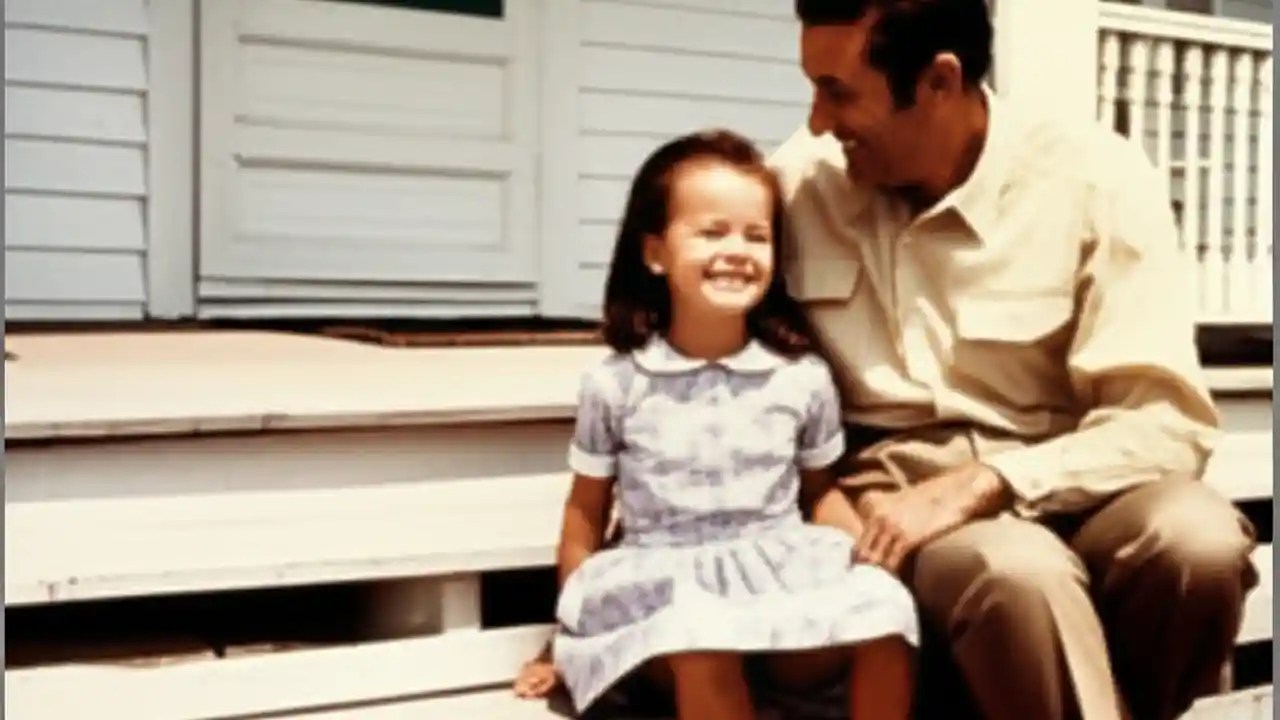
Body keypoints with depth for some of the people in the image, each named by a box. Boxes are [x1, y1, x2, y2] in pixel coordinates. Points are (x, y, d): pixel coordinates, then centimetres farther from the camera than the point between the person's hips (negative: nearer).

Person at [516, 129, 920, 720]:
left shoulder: (804, 378, 5)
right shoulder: (615, 385, 1)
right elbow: (586, 510, 11)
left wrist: (868, 551, -4)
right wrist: (575, 628, 13)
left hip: (784, 575, 2)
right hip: (667, 587, -2)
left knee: (884, 608, -28)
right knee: (704, 646, -37)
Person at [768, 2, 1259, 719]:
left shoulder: (1094, 179, -8)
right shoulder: (799, 181, 0)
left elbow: (1166, 421, -14)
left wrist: (977, 486, -24)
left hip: (1064, 482, 1)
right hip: (894, 494, -1)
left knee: (1196, 540, -32)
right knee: (1023, 574, -36)